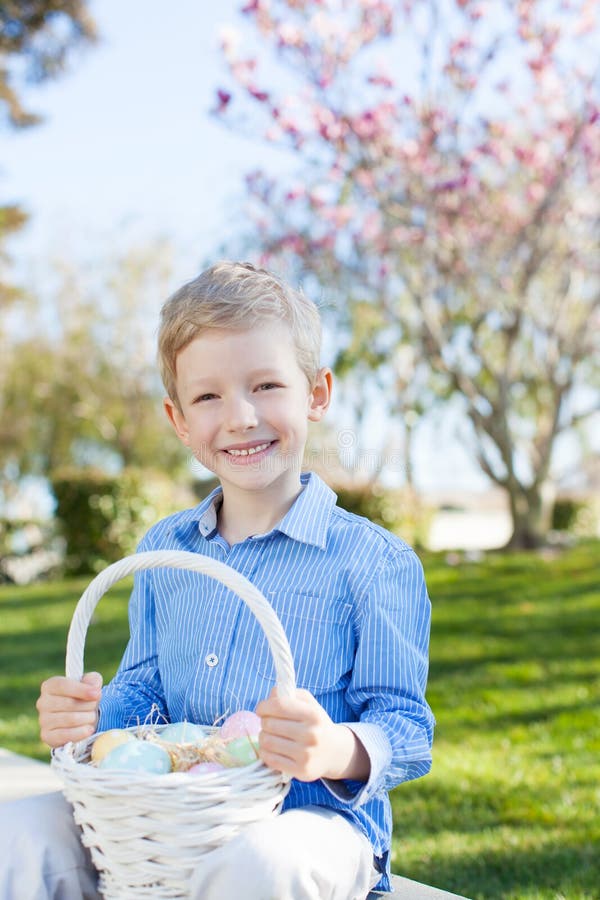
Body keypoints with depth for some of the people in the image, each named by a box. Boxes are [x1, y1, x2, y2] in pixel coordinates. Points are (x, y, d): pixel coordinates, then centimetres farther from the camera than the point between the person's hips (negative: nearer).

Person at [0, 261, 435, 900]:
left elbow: (405, 726, -7)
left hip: (314, 819, -4)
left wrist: (338, 751, -30)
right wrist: (91, 717, -5)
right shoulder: (162, 552, 12)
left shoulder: (375, 562, -5)